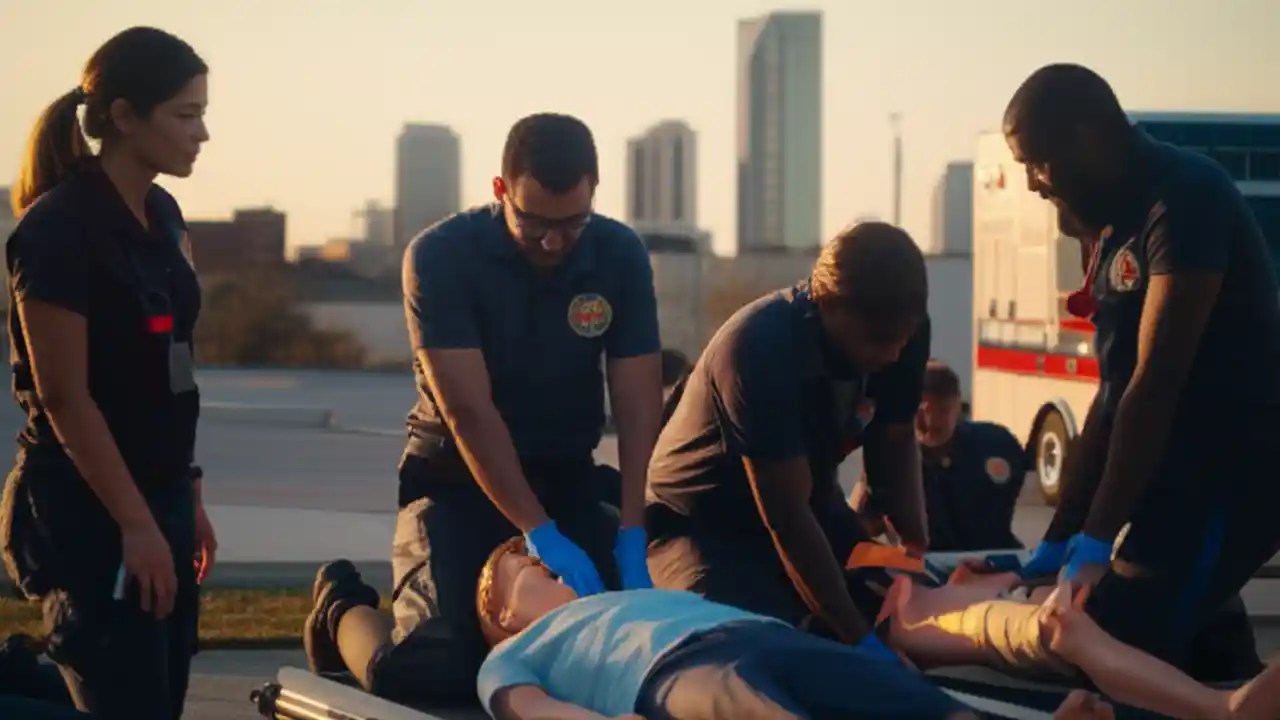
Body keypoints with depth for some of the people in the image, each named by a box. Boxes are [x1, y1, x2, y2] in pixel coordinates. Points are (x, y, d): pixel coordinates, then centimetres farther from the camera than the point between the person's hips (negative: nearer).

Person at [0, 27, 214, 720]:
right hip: (88, 514, -8)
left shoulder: (161, 215, 10)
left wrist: (184, 500, 15)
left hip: (157, 500, 8)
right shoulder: (58, 228, -15)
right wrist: (136, 525, -18)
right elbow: (64, 397, -17)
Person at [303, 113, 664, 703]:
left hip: (568, 480, 4)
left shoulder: (621, 256, -7)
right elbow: (468, 410, -25)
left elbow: (638, 405, -11)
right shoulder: (440, 256, -19)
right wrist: (540, 533, -33)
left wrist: (632, 536, -23)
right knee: (430, 670, -20)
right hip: (458, 482, -4)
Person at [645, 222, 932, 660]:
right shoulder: (759, 347, -35)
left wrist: (918, 549, -18)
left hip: (809, 504, 6)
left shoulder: (901, 333, -16)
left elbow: (894, 442, -2)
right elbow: (784, 516, -34)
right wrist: (859, 639, -36)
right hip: (703, 522, -6)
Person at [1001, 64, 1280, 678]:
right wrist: (1058, 539, 16)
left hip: (1229, 469, -10)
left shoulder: (1184, 200, -17)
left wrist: (1097, 537, -21)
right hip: (1187, 466, 10)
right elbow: (1115, 391, 17)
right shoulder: (1117, 222, 15)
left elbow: (1156, 383, -22)